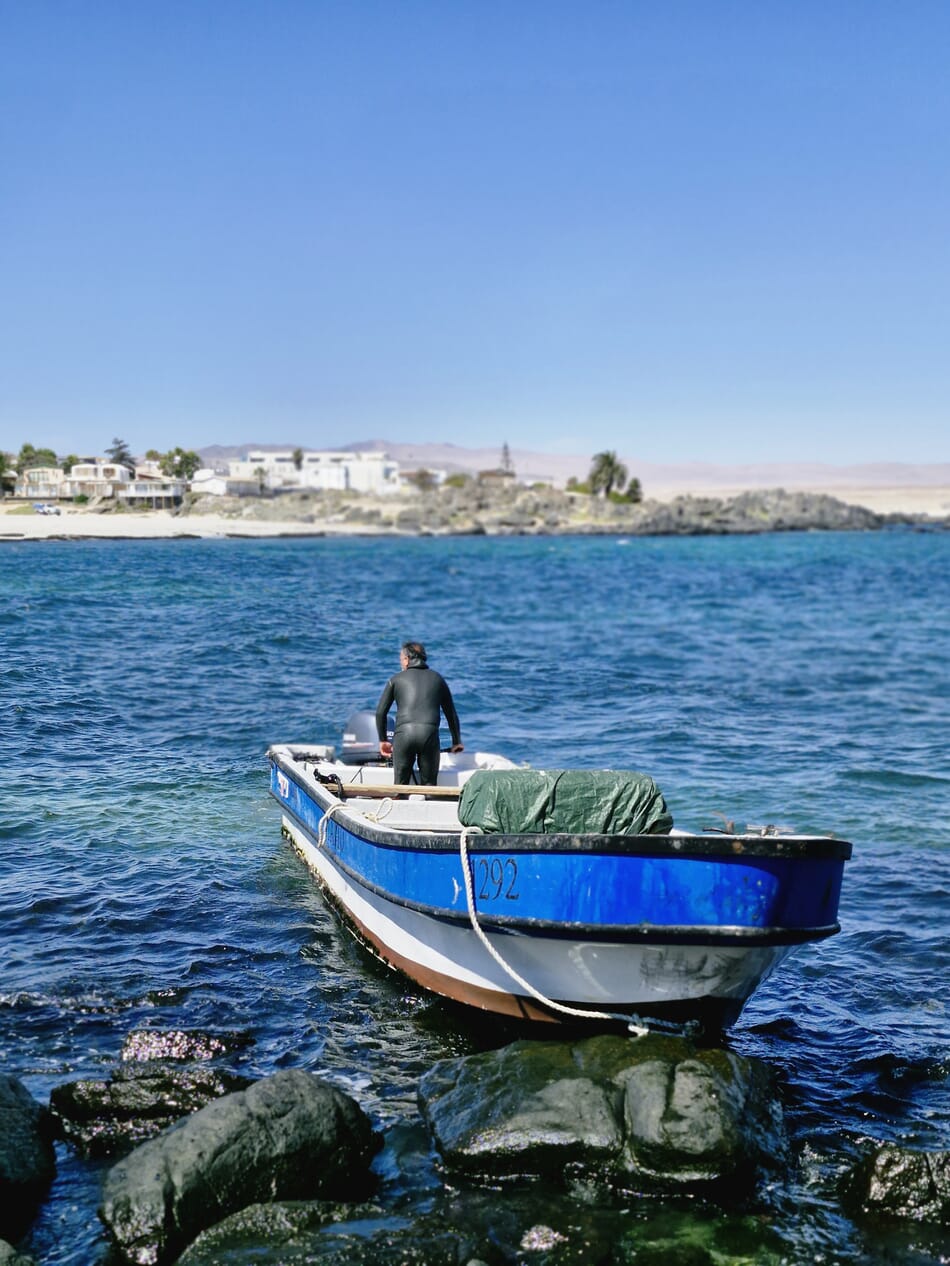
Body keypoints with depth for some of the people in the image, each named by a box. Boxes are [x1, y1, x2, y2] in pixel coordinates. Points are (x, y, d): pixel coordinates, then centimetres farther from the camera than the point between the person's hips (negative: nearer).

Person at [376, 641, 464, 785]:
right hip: (429, 734, 1)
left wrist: (383, 740, 25)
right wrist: (457, 742, 34)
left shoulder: (396, 679, 16)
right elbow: (451, 713, 25)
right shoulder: (437, 679, 21)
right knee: (429, 785, 8)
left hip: (403, 733, -1)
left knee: (400, 784, 7)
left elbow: (380, 712, 14)